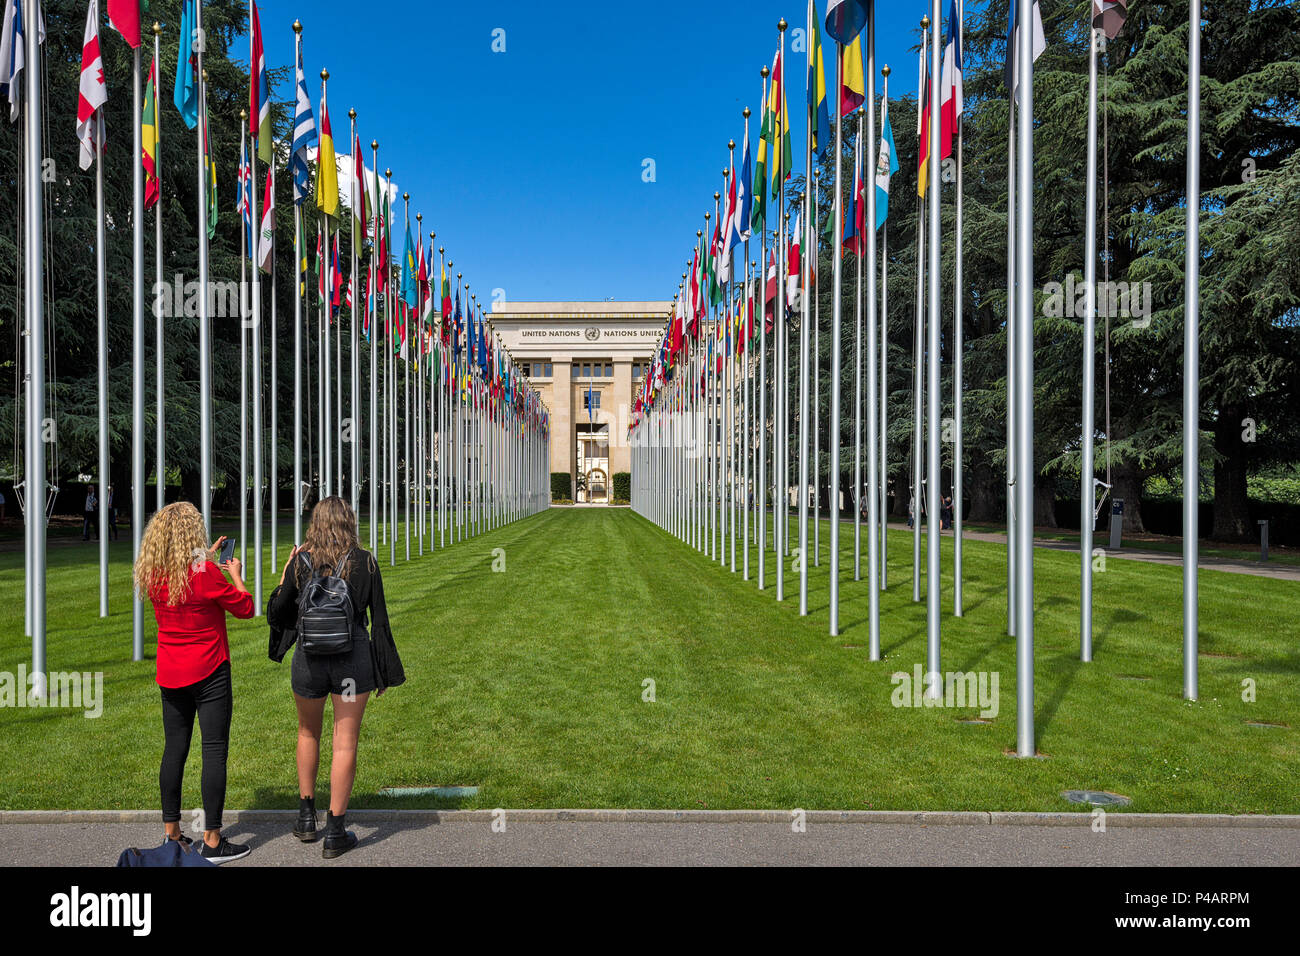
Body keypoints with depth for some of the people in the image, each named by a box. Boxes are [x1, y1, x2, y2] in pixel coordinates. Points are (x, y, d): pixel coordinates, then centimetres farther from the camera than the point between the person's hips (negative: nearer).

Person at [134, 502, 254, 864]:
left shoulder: (152, 574, -1)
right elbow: (245, 608, -8)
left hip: (170, 674, 6)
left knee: (174, 749, 15)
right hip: (208, 673, -6)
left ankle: (171, 834, 24)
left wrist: (207, 558, 22)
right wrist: (235, 573, 5)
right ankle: (212, 842, 4)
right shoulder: (204, 571, -18)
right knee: (215, 750, 0)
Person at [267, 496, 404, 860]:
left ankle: (307, 818, 32)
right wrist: (383, 671, 6)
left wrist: (285, 573, 19)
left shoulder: (301, 562, -3)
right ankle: (335, 834, 12)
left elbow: (277, 612, 6)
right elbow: (379, 620, -2)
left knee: (308, 733, 23)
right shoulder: (365, 562, -4)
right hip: (353, 658, -1)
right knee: (345, 743, 5)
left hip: (309, 657, 2)